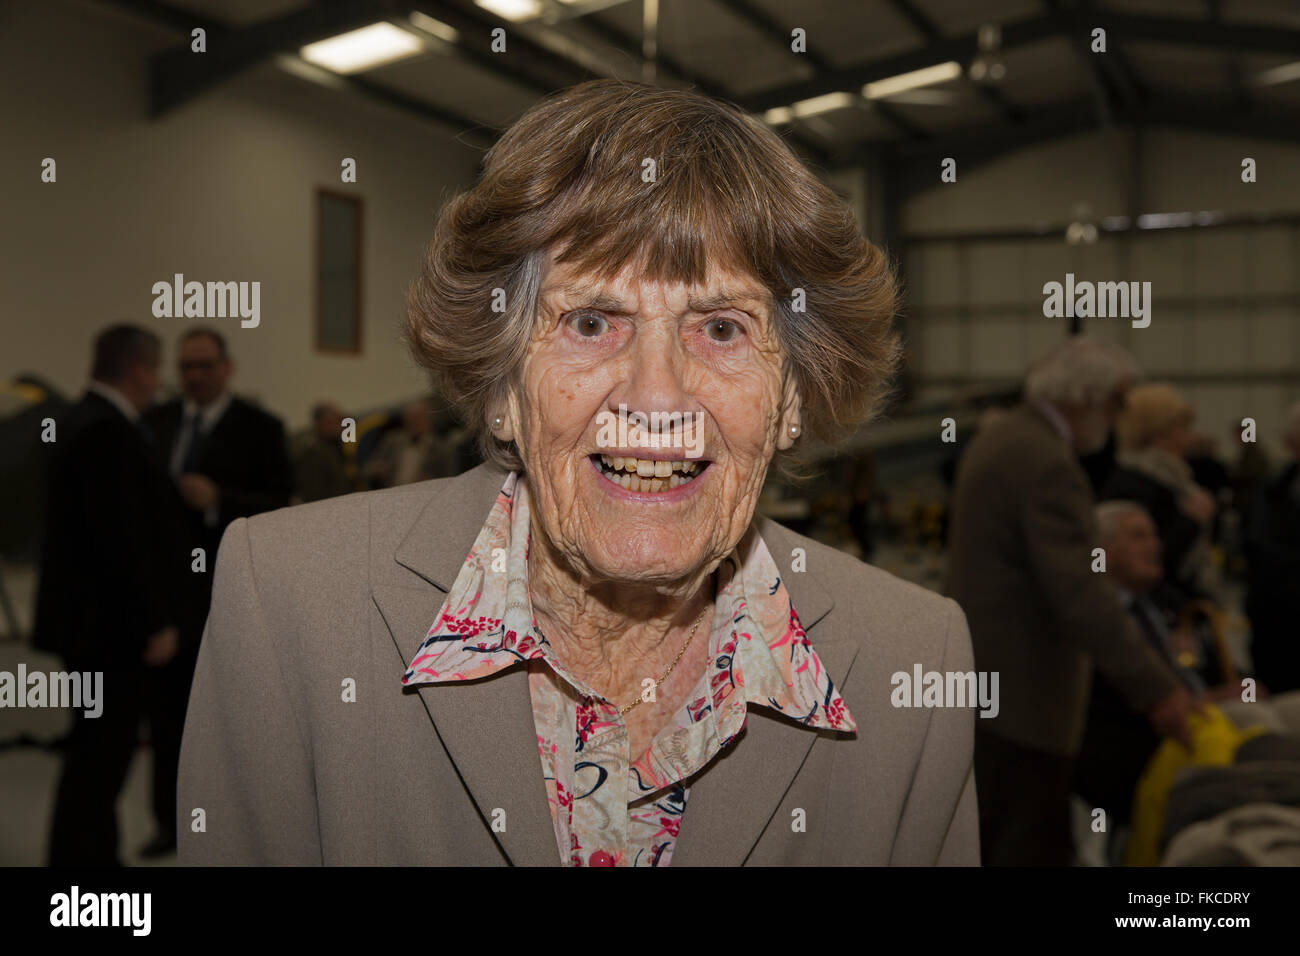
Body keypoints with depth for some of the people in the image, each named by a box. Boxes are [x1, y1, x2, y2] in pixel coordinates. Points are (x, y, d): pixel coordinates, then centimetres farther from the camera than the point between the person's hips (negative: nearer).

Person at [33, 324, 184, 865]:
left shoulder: (82, 420, 12)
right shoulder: (110, 432, -20)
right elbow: (122, 539, -24)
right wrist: (154, 622, -19)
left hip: (93, 616, 10)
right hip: (106, 620, -10)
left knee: (103, 746, 17)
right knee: (102, 750, -2)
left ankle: (94, 856, 27)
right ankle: (78, 856, 6)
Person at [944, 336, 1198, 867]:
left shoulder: (998, 438, 10)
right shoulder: (1047, 464, -22)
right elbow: (1080, 592, -28)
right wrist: (1154, 688, -26)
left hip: (980, 679, 10)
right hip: (1017, 693, -10)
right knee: (1033, 849, -1)